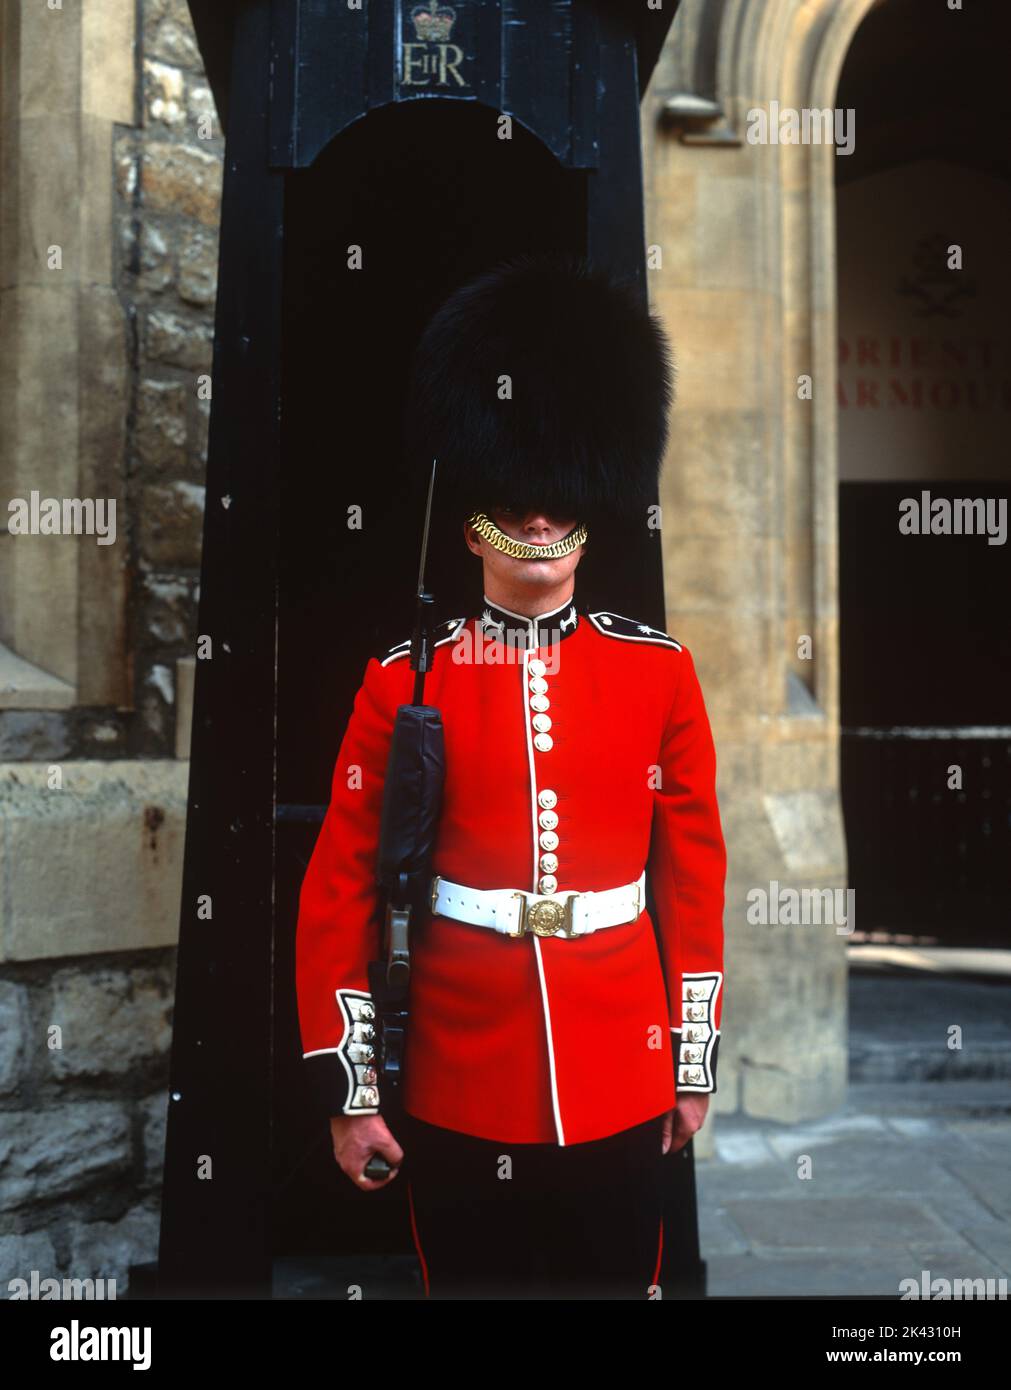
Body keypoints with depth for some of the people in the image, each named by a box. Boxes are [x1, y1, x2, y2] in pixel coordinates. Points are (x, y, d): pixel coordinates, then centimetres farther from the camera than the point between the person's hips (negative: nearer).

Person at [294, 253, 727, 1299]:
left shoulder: (660, 671, 1)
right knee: (470, 1280, 13)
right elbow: (341, 887, -1)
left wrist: (695, 1062, 6)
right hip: (456, 1085, -1)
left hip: (621, 1083, 1)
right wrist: (348, 1087, -3)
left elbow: (695, 876, 5)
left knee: (619, 1278, 14)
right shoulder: (405, 680, -3)